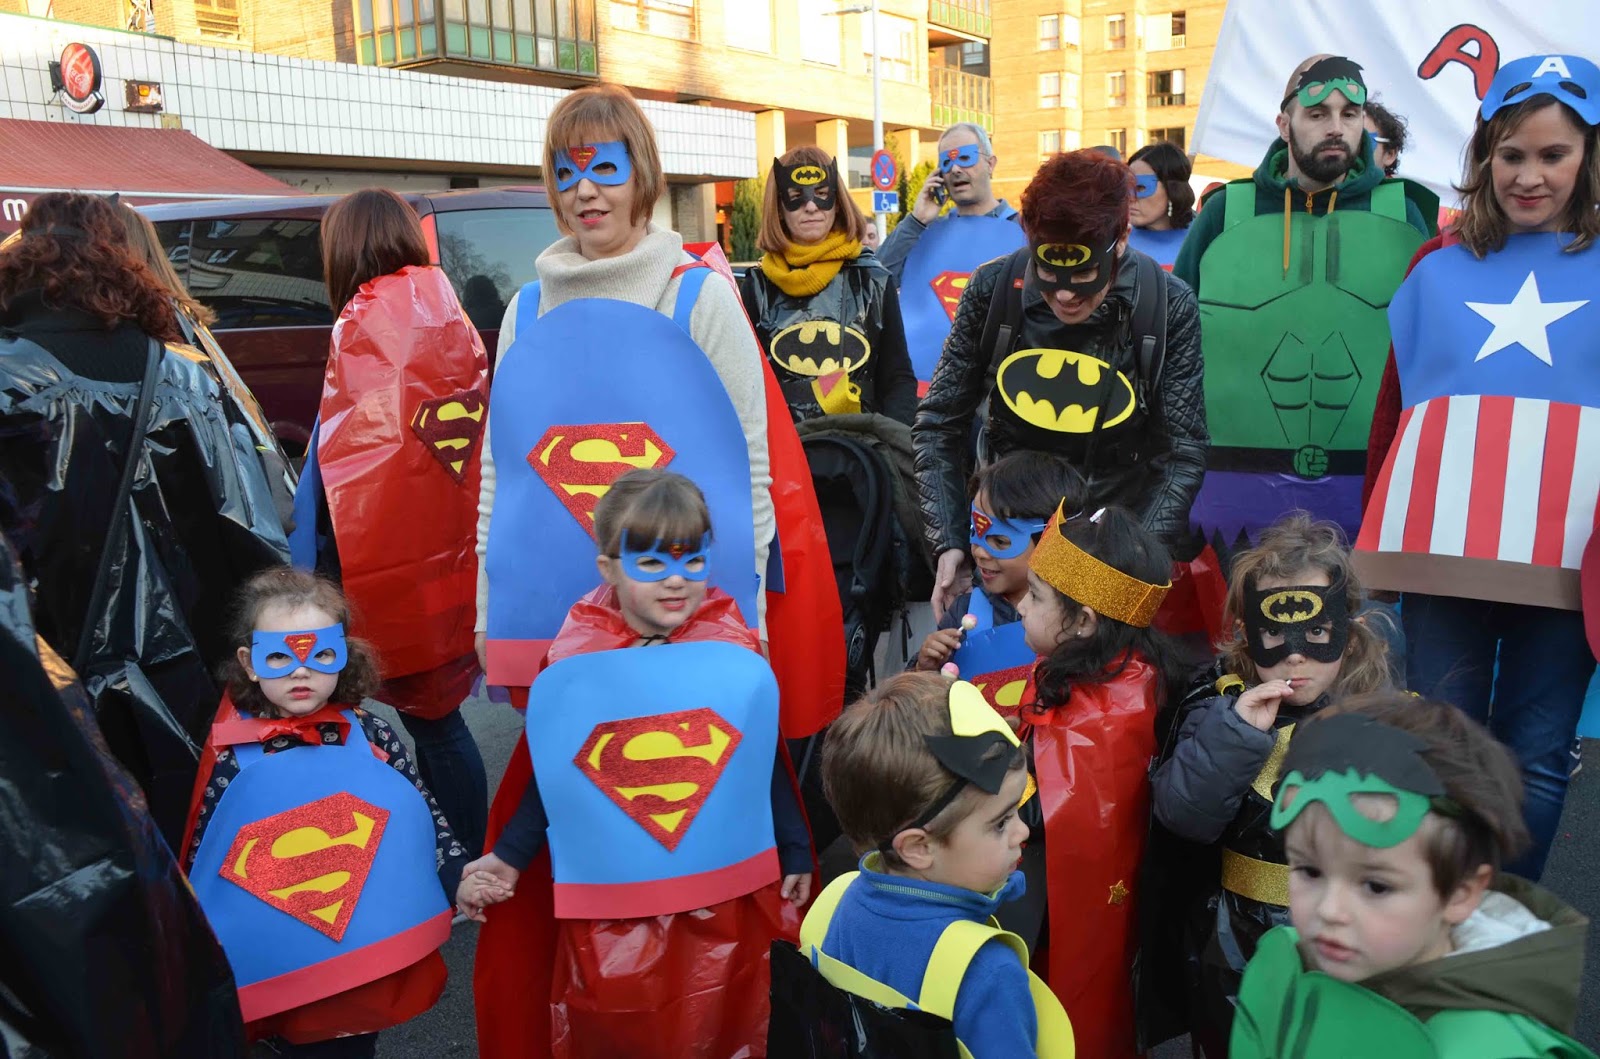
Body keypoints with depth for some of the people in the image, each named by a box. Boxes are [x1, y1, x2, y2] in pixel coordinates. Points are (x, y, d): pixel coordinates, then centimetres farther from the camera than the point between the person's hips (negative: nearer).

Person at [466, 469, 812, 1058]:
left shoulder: (739, 664, -9)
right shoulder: (570, 673, -10)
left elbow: (767, 767, 2)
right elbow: (550, 779, 3)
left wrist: (796, 853, 8)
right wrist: (509, 855, 1)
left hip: (723, 901, 1)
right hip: (609, 911, 0)